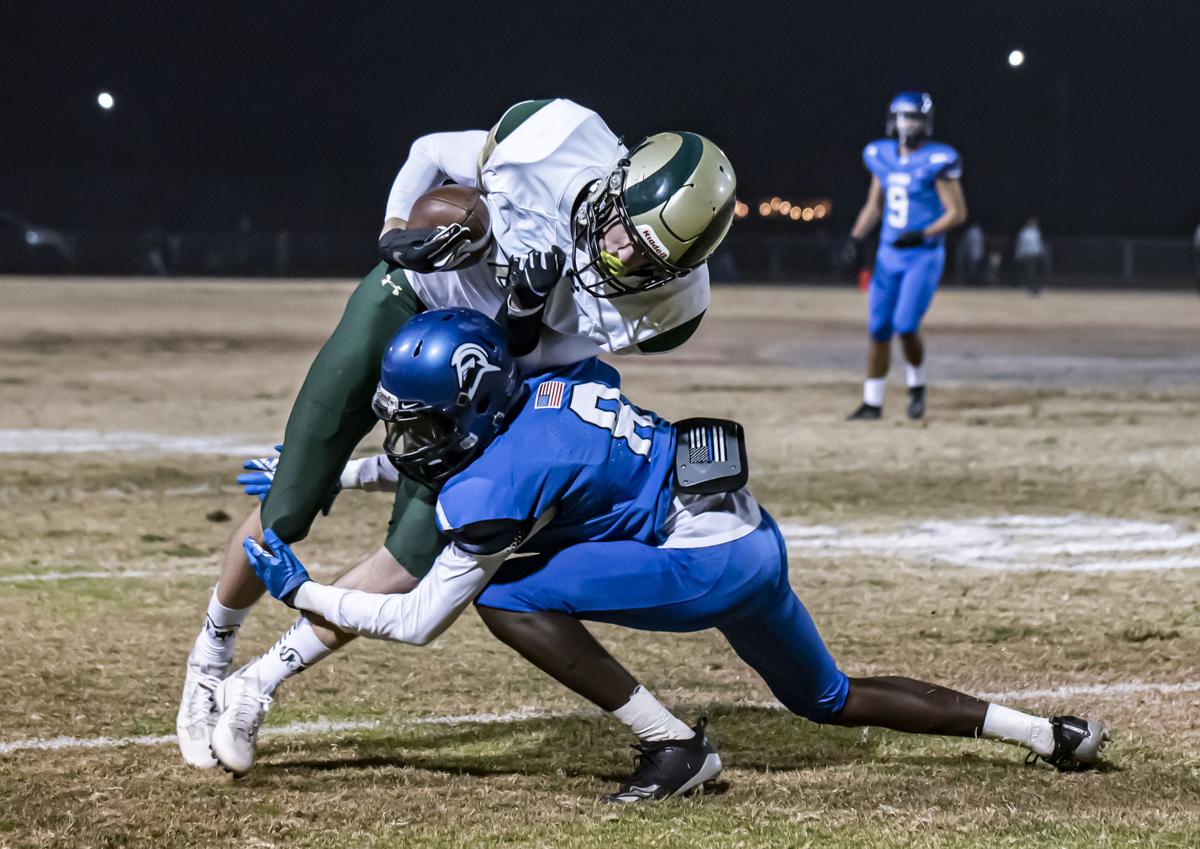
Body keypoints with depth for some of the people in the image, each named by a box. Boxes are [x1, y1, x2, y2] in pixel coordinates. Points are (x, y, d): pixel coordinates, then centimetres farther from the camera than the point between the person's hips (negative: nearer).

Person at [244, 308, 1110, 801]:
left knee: (505, 596, -14)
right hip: (757, 536, 10)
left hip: (708, 560, -10)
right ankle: (1046, 733, 24)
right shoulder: (529, 392, 7)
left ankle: (675, 749, -12)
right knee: (831, 699, 26)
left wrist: (302, 591, -2)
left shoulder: (499, 479, -17)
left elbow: (417, 621, -12)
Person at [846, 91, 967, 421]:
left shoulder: (937, 161, -12)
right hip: (888, 255, 6)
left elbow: (957, 213, -11)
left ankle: (917, 386, 10)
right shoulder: (882, 156, 7)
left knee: (906, 326, -16)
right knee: (878, 329, 4)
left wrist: (922, 235, -22)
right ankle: (872, 403, 14)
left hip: (924, 255, -6)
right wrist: (856, 237, 4)